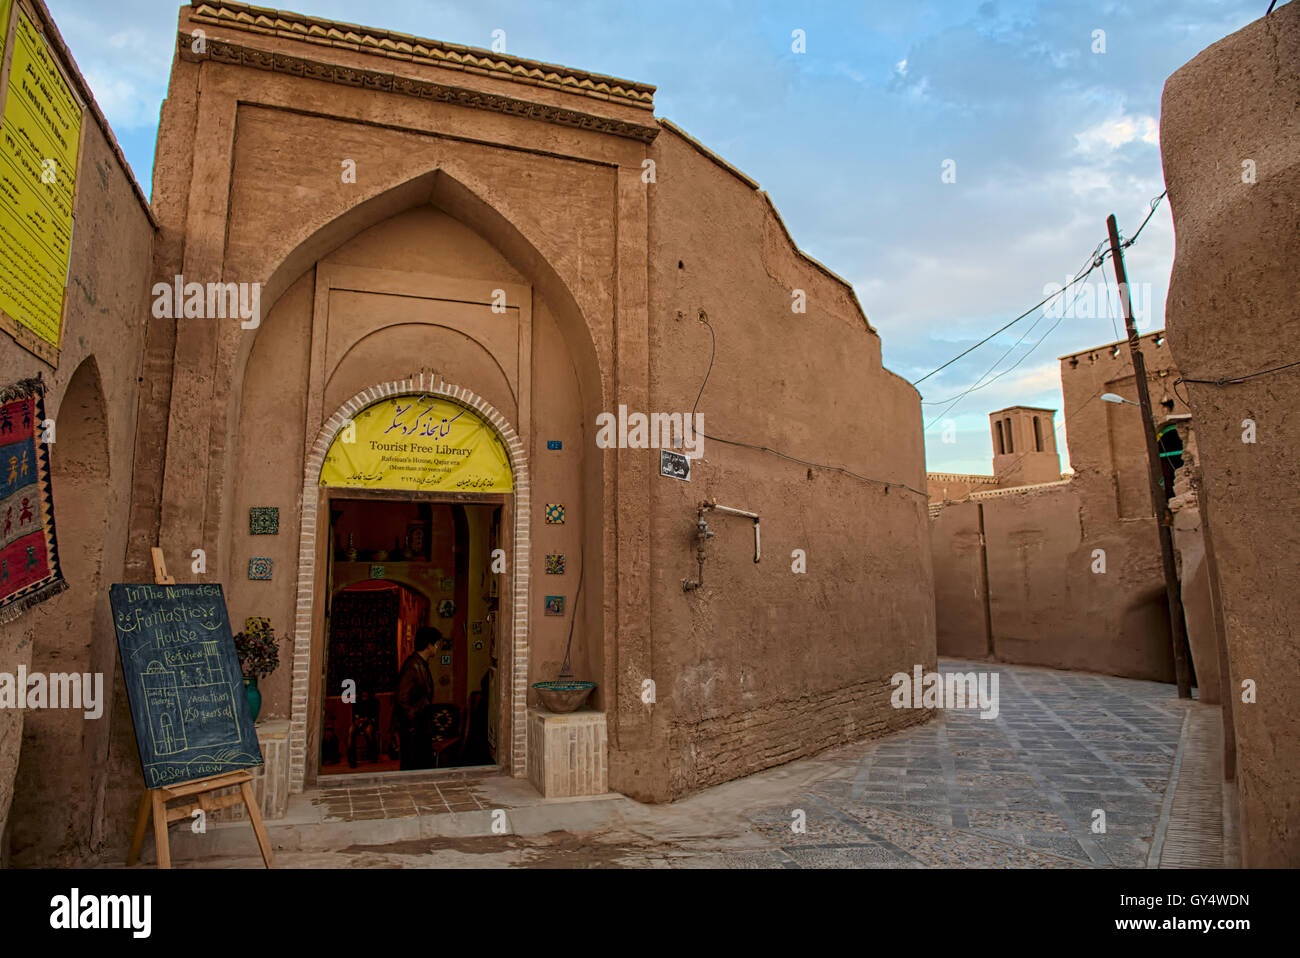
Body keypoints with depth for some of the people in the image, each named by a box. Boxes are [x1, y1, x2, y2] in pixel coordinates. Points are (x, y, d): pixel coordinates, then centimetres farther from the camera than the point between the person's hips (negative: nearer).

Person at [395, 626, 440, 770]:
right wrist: (413, 723, -18)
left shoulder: (422, 664, 10)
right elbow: (403, 699, -25)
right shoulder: (413, 666, -21)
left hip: (423, 727, 10)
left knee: (426, 765, 15)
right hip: (413, 730, -10)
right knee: (412, 767, -1)